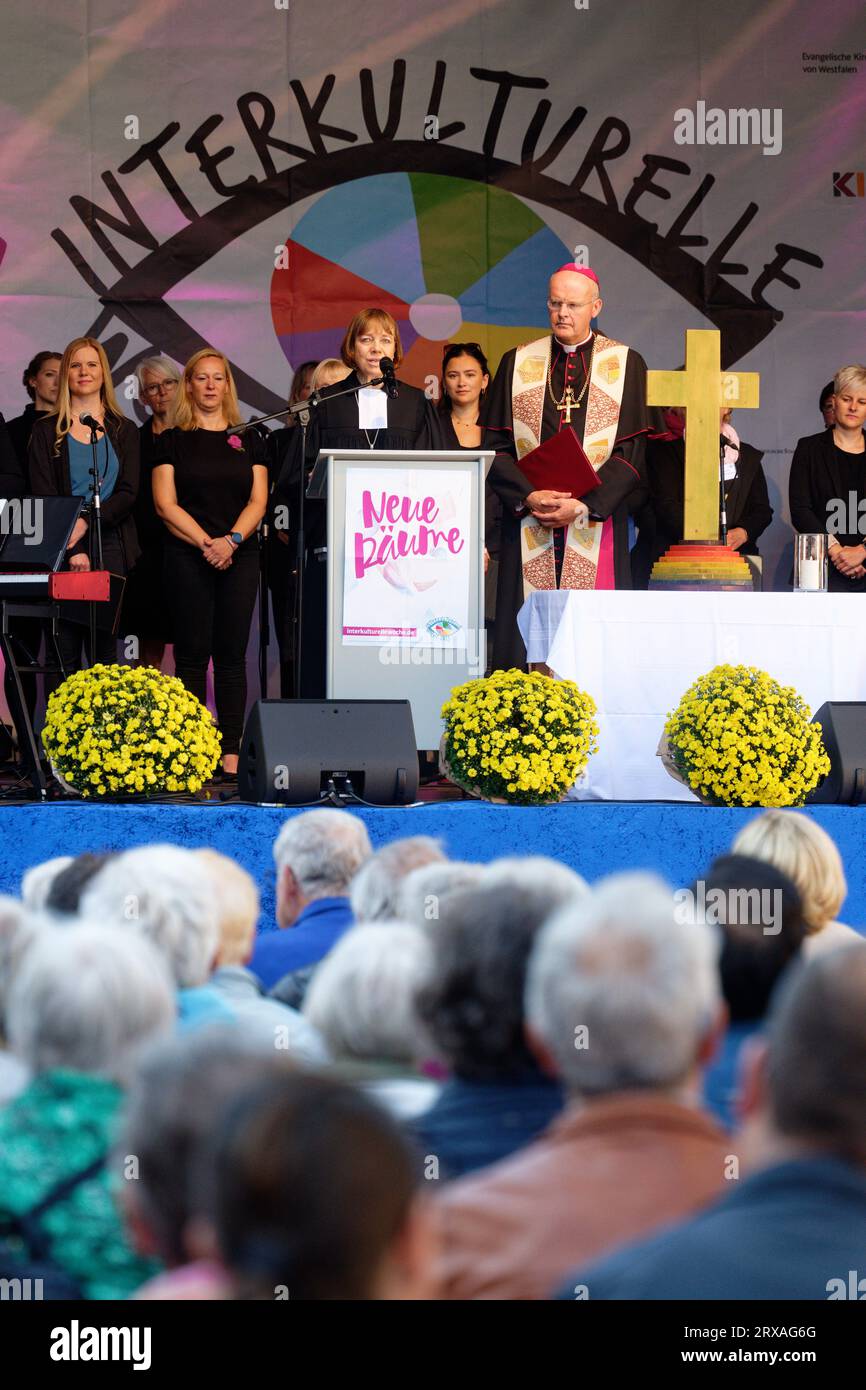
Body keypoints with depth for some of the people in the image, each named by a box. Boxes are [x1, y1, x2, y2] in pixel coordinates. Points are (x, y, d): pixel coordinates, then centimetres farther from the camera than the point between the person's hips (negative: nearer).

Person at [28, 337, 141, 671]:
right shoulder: (46, 431, 9)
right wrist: (72, 551, -12)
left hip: (111, 550, 1)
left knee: (104, 650, -2)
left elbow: (128, 493, 4)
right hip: (62, 552, -1)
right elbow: (43, 495, 0)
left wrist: (86, 522, -14)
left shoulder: (124, 431, 13)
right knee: (64, 652, -6)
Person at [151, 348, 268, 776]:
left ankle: (231, 754, 0)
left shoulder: (248, 440, 12)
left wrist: (231, 540, -13)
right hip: (188, 558, -2)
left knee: (232, 655, 0)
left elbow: (258, 501, 4)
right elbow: (165, 503, -3)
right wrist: (206, 542, -14)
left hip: (240, 558, 2)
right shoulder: (172, 440, 5)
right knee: (192, 655, -2)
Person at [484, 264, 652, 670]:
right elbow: (495, 446, 7)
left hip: (596, 524, -1)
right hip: (528, 523, 1)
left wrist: (583, 504, -12)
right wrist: (528, 496, -10)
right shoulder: (517, 363, 11)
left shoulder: (625, 365, 6)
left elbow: (633, 451, -1)